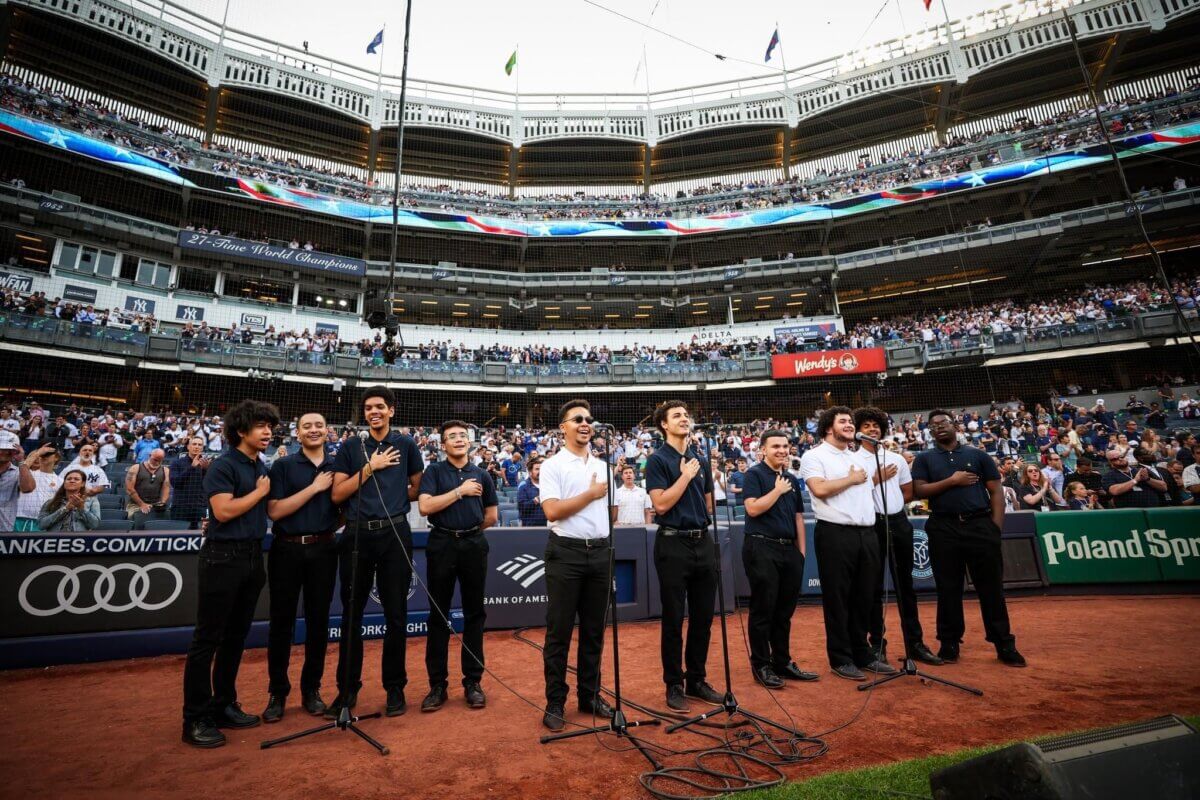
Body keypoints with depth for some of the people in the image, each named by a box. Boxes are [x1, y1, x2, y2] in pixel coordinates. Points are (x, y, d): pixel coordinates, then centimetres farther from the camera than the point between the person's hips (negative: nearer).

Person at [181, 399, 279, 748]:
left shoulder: (263, 468, 12)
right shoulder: (224, 466, -10)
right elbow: (223, 511, -19)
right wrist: (260, 492, -10)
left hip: (253, 557, 7)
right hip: (223, 557, -7)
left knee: (236, 637, 14)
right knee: (207, 638, 0)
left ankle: (224, 706, 25)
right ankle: (195, 719, 9)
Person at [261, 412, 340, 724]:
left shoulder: (337, 467, 7)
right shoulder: (283, 465, -1)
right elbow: (275, 511, -11)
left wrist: (335, 524, -7)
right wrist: (315, 487, -14)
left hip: (323, 550, 2)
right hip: (287, 550, -2)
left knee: (318, 621, 9)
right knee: (282, 622, 7)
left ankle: (311, 689, 23)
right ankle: (278, 692, 21)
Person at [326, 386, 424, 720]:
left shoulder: (406, 445, 6)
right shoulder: (350, 449, 8)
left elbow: (418, 488, 12)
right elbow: (337, 494, -2)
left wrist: (393, 498, 4)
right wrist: (371, 468, -7)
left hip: (395, 534, -1)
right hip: (357, 535, 1)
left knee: (396, 614, 7)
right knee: (351, 614, 10)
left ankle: (395, 687, 21)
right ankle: (348, 688, 25)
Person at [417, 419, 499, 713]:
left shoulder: (481, 475, 9)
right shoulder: (434, 471, 2)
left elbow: (492, 515, 15)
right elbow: (424, 507, -12)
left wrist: (469, 530, 10)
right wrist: (460, 491, -11)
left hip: (474, 545, 2)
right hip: (441, 545, -2)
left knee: (474, 614, 8)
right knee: (438, 615, 6)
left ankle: (473, 682, 20)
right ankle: (437, 684, 18)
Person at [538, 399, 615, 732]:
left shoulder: (603, 465, 13)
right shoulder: (553, 465, -5)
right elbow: (552, 511, -15)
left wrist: (611, 547, 13)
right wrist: (590, 494, -9)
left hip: (600, 552, 5)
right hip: (566, 553, -5)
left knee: (594, 630, 14)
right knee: (559, 631, 4)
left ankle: (590, 695, 28)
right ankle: (554, 703, 17)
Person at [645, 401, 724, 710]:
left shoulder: (700, 459, 11)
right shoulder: (658, 459, -7)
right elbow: (661, 504, -17)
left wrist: (692, 515, 2)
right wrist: (685, 476, -13)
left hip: (702, 542, 6)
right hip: (673, 544, -6)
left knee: (703, 617, 13)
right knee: (674, 620, 4)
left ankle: (697, 680, 28)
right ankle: (674, 684, 19)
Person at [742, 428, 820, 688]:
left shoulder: (792, 479, 16)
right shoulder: (754, 474, -5)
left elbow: (798, 517, 18)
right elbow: (753, 508, -17)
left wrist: (801, 550, 12)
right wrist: (778, 490, -10)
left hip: (789, 549, 7)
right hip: (761, 548, -7)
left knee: (784, 611, 13)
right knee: (763, 610, 1)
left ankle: (783, 662, 25)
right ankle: (761, 666, 12)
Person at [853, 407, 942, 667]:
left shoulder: (897, 459, 12)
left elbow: (909, 493, 18)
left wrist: (890, 505, 7)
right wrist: (878, 478, -11)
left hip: (899, 522, 4)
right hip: (871, 525, -4)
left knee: (905, 584, 11)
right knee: (874, 586, 3)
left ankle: (915, 643, 20)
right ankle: (877, 644, 12)